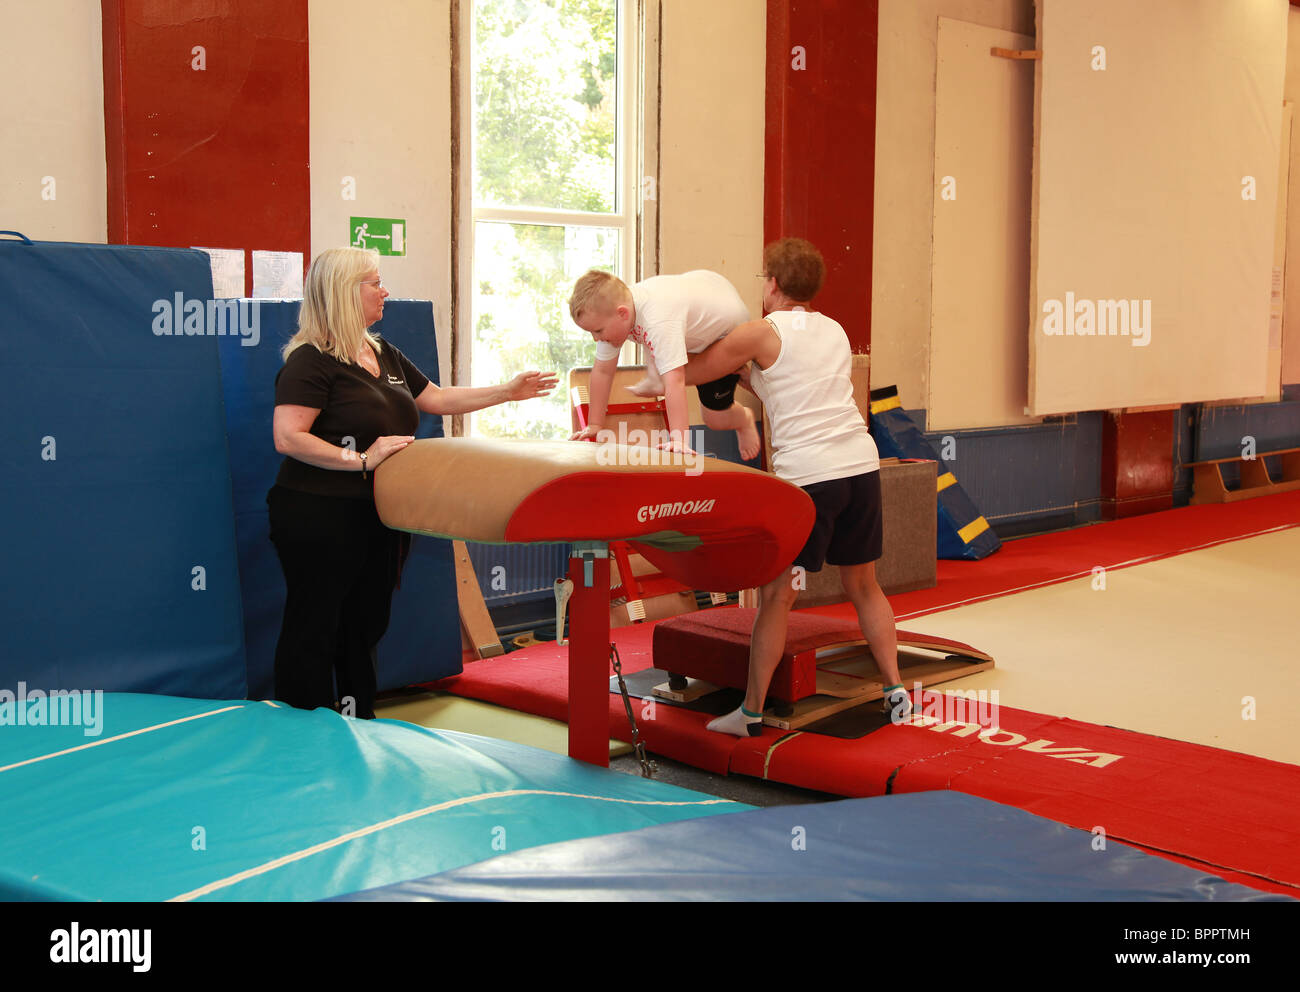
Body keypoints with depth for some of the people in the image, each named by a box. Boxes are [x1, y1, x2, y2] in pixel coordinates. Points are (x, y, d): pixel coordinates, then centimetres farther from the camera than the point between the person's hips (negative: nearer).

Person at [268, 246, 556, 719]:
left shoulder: (384, 354, 15)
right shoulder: (311, 361, -12)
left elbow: (436, 399, 23)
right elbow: (287, 438, -20)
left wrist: (507, 392, 18)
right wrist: (361, 458, -23)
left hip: (378, 516, 9)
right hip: (321, 518, -8)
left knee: (366, 624, 15)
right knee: (314, 629, -1)